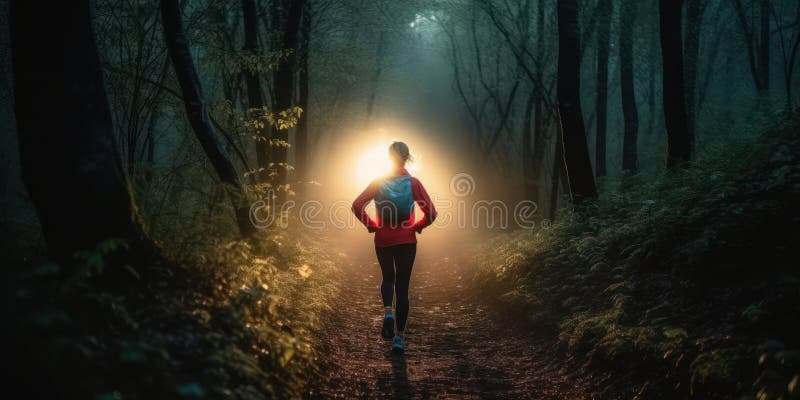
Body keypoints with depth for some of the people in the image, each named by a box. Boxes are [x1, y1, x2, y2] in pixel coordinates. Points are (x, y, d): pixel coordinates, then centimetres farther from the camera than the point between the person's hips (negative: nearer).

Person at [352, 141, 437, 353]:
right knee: (402, 285, 6)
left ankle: (387, 312, -6)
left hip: (382, 240, 1)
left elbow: (357, 205, -12)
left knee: (387, 278, 23)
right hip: (407, 241, -1)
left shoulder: (379, 182, -5)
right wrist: (417, 227, 3)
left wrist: (371, 225, -1)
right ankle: (399, 337, 5)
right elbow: (431, 212, -13)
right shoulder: (413, 183, -7)